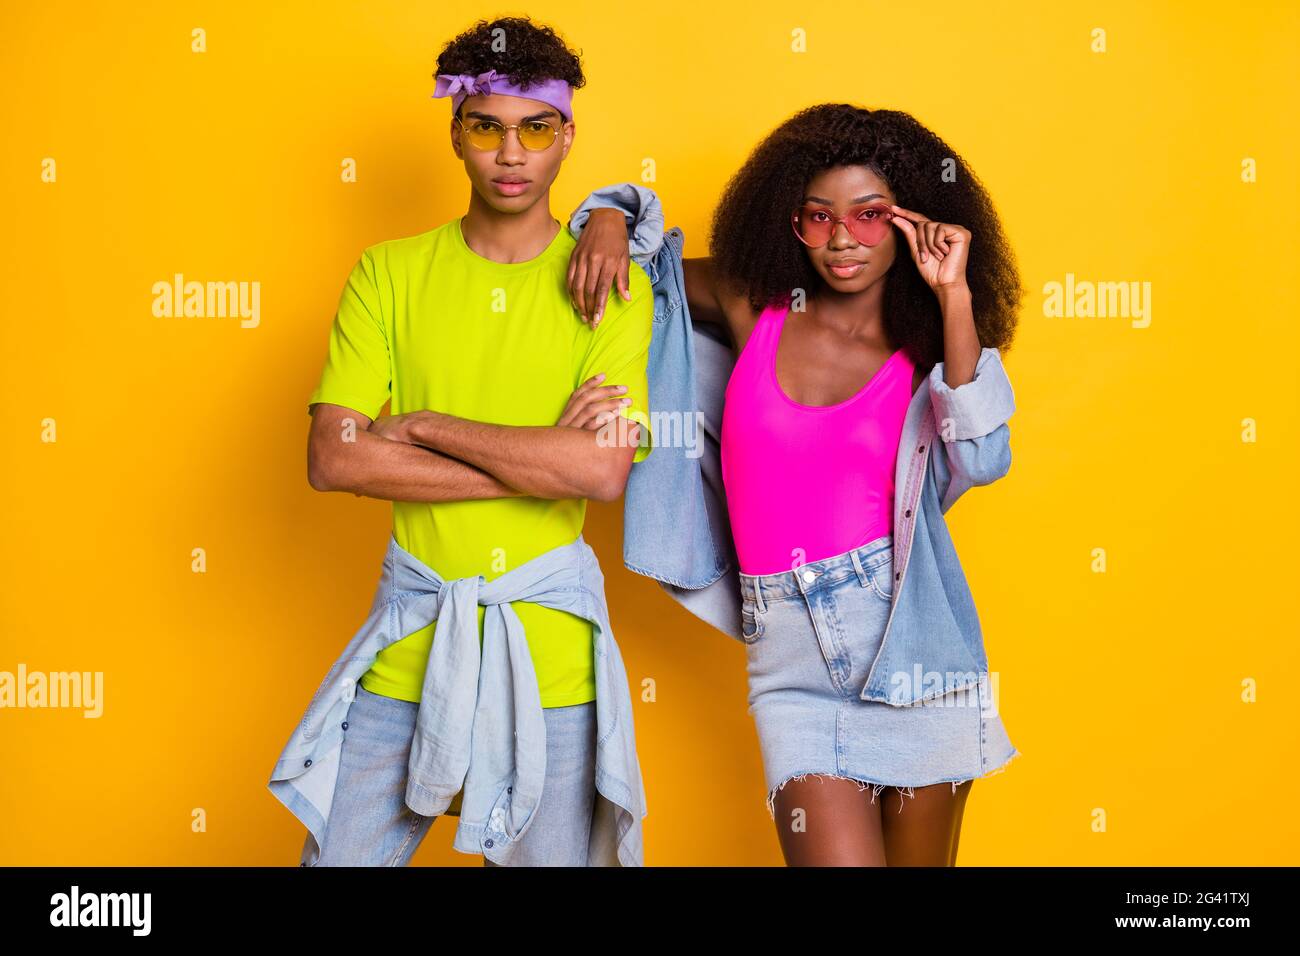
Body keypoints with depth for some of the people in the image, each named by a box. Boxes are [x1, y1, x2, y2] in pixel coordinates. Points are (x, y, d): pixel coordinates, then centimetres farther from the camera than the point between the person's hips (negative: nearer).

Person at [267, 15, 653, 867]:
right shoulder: (389, 274, 2)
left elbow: (604, 473, -16)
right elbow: (333, 458, -9)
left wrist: (423, 424, -12)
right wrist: (538, 461, -13)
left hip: (548, 641, -1)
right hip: (411, 634, 2)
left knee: (550, 853, 12)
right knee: (340, 852, 8)